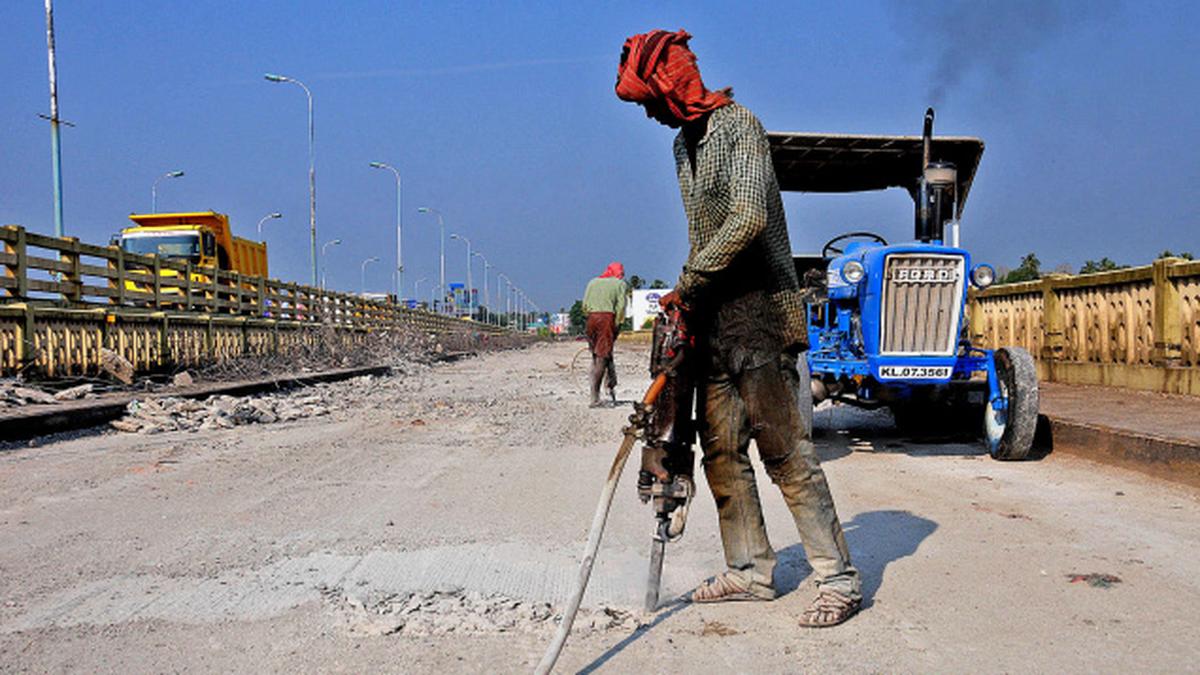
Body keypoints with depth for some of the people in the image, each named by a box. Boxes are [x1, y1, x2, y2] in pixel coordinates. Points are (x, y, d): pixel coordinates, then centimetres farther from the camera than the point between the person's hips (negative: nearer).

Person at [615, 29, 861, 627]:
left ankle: (838, 578, 1)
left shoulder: (738, 125, -8)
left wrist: (687, 283, -16)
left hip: (759, 314, -9)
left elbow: (750, 218, -21)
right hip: (713, 320, 9)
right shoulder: (684, 143, 19)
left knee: (783, 449, -8)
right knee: (721, 448, 8)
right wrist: (689, 295, 10)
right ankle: (751, 570, 18)